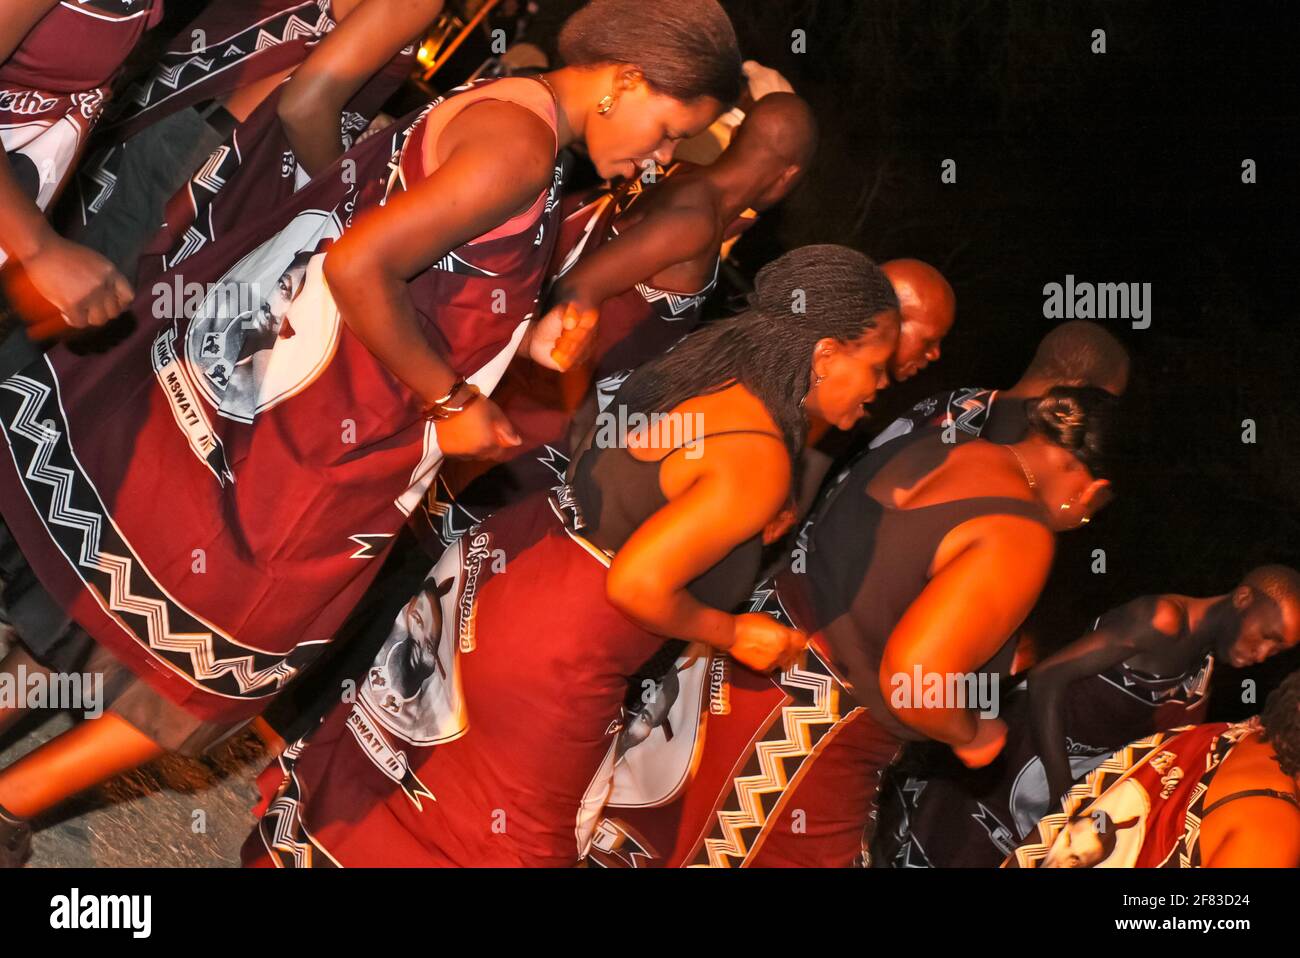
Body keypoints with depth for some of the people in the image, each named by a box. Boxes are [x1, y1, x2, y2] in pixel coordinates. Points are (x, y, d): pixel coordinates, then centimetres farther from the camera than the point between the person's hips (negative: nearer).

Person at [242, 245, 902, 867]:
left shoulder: (708, 363, -1)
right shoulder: (759, 462, -26)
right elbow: (637, 584, -29)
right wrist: (735, 636, -13)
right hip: (553, 656, -8)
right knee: (510, 839, 13)